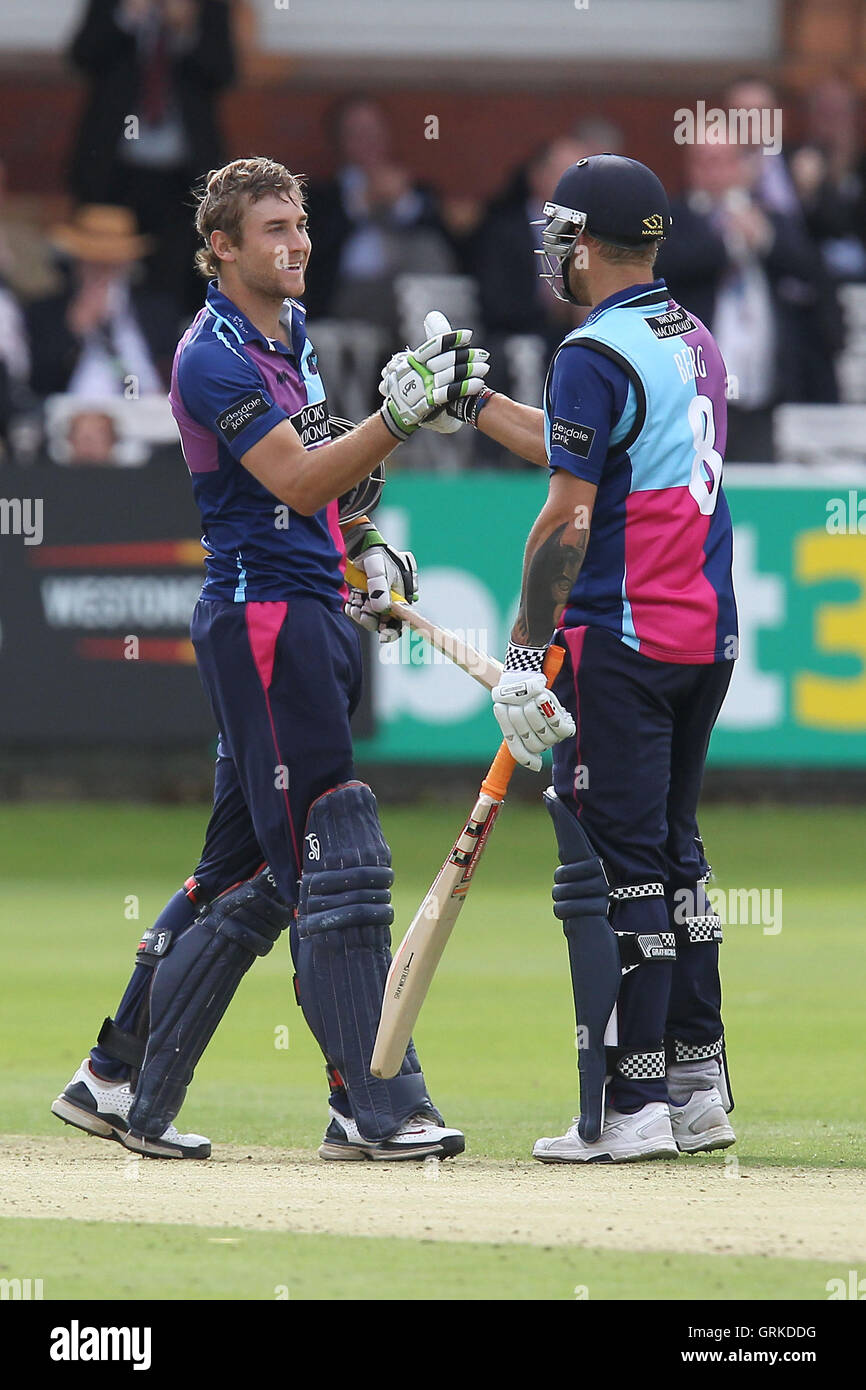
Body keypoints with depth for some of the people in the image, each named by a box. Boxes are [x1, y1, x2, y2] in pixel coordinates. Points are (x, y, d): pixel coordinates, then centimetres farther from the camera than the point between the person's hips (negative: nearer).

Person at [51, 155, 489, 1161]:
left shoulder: (290, 338, 17)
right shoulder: (213, 357, -12)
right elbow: (292, 479, -23)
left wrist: (365, 544, 12)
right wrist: (403, 413, -31)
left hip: (314, 614, 10)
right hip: (262, 615, -10)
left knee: (248, 871, 12)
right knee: (334, 857, -13)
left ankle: (122, 1082, 18)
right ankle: (372, 1106, -14)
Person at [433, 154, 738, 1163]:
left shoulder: (597, 353, -13)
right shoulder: (695, 342, 14)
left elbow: (567, 516, -17)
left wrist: (524, 655, -16)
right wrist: (474, 404, 33)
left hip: (621, 639, -9)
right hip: (708, 633, 9)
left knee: (611, 871, -7)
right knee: (672, 856, 16)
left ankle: (631, 1108, -9)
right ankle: (698, 1088, 17)